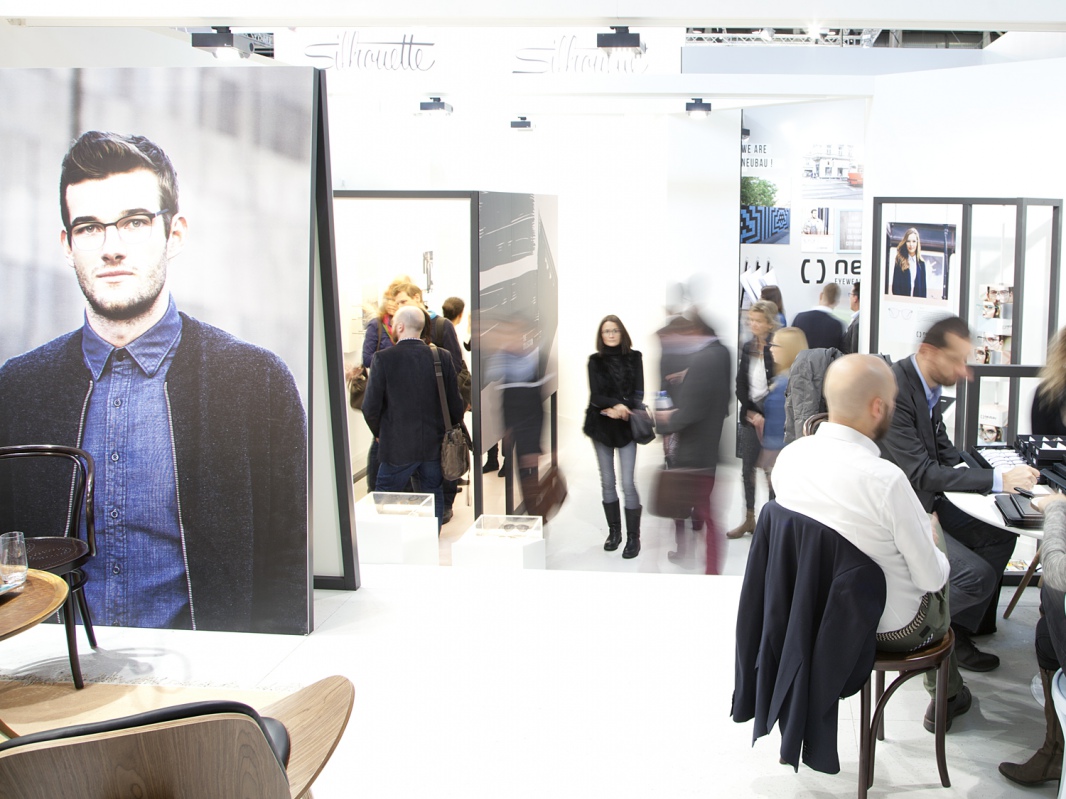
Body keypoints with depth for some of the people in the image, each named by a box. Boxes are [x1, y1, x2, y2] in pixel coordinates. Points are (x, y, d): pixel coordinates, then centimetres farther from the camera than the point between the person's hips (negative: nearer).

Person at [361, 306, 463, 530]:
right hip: (434, 446, 3)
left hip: (397, 447, -3)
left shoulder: (383, 359, -12)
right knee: (433, 496, 16)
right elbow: (456, 405, 1)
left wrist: (378, 432, 9)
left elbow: (370, 406, -10)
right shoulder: (442, 357, -4)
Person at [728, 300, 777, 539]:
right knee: (747, 468, 12)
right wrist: (751, 413, -6)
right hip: (750, 415, 6)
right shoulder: (747, 347, 8)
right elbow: (740, 384, 7)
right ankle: (749, 519, 25)